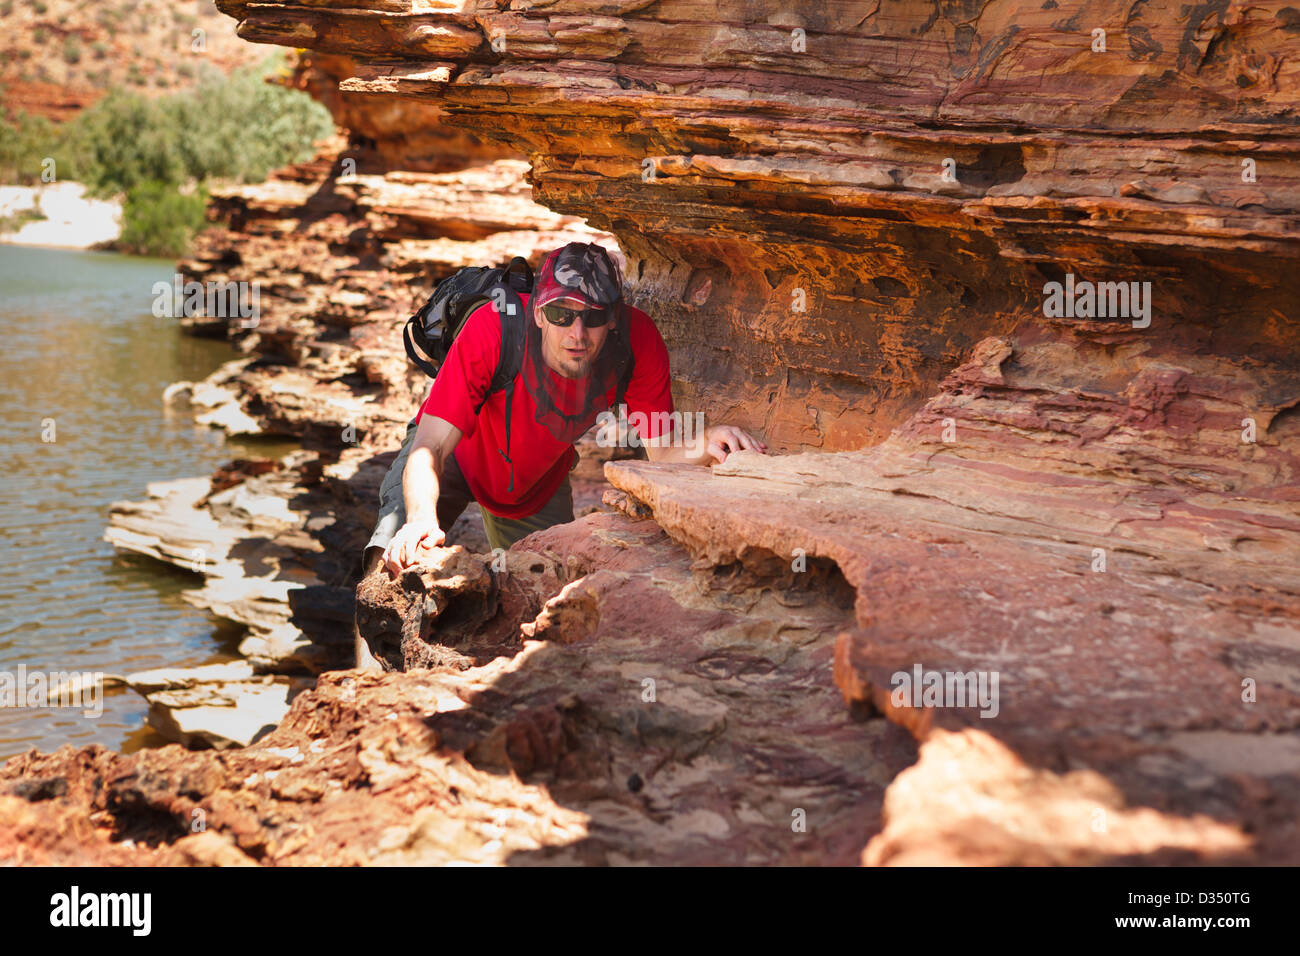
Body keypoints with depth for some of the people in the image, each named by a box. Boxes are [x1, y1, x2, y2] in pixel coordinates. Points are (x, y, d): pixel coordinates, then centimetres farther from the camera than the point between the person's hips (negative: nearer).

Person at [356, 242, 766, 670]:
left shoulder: (638, 341, -32)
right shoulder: (493, 328, -40)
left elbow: (662, 451, -23)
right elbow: (431, 447, -40)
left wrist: (703, 445, -47)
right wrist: (421, 518, -59)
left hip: (539, 482, 3)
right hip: (457, 457, -3)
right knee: (395, 561, -26)